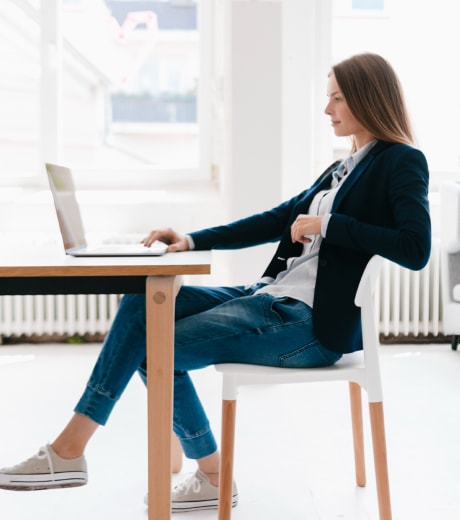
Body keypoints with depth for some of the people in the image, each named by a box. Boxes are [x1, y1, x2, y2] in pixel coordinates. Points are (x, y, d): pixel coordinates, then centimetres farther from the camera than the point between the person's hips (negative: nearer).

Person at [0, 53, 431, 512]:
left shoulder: (402, 163, -6)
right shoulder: (346, 167, 20)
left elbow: (416, 249, -20)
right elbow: (277, 220, 19)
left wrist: (328, 224, -17)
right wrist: (192, 241, 8)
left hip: (310, 322, -9)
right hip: (270, 299, 9)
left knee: (155, 349, -13)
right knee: (140, 304, -3)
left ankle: (214, 476, 4)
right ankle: (67, 450, -5)